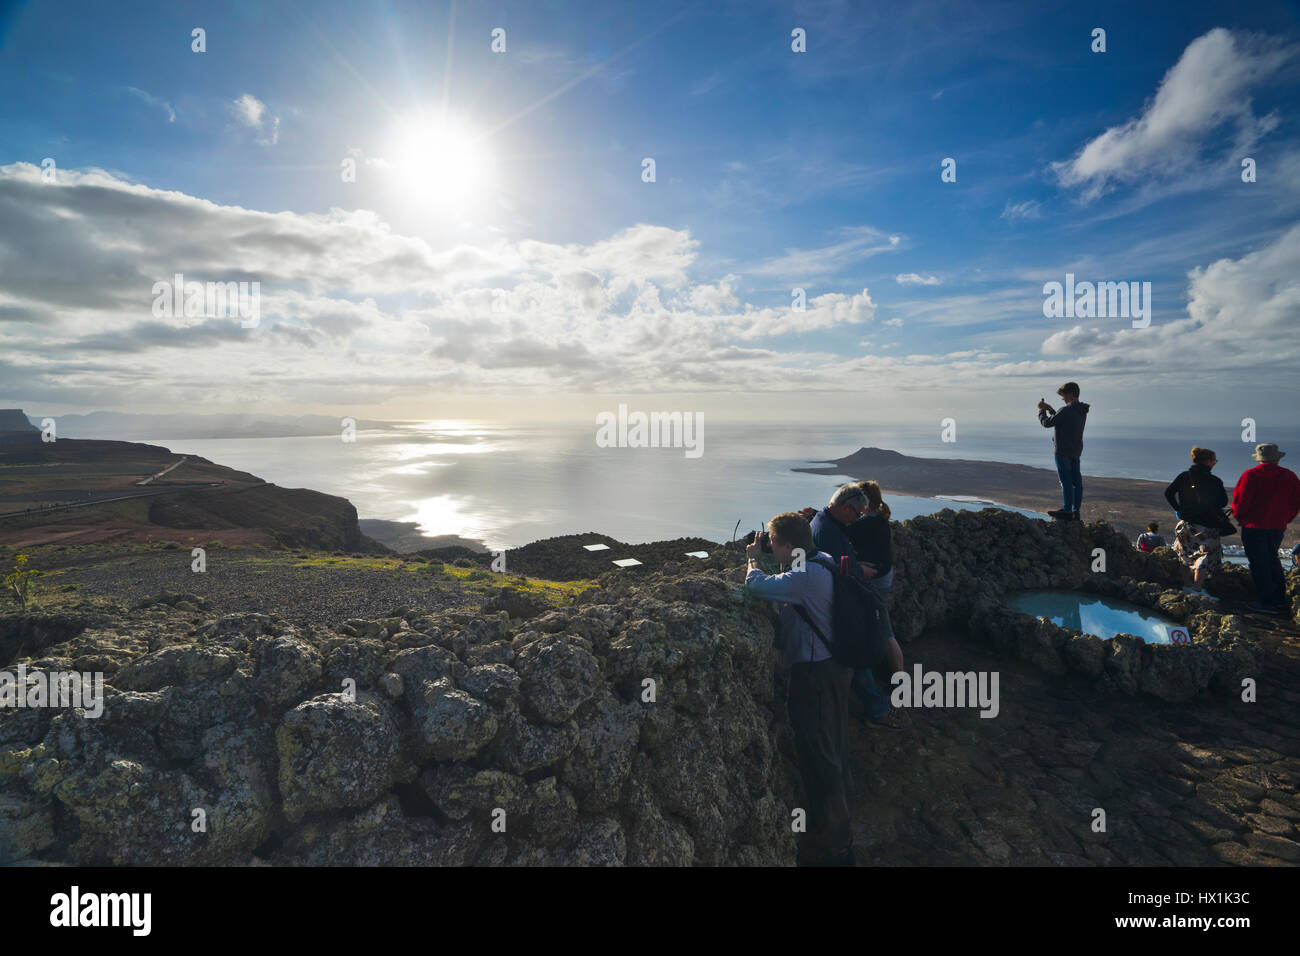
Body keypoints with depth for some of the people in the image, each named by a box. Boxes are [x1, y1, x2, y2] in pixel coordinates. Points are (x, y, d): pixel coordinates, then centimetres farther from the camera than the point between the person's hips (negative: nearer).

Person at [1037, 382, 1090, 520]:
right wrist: (1051, 410, 18)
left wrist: (1041, 410, 3)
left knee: (1066, 480, -6)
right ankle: (1076, 511, 15)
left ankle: (1067, 511, -3)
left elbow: (1046, 423, -13)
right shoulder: (1082, 411, 11)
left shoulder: (1066, 410, -19)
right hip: (1076, 451, 9)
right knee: (1076, 480, 9)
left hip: (1063, 451, -9)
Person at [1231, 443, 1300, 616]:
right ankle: (1280, 600, 21)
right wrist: (1284, 519, 18)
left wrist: (1239, 517, 6)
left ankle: (1268, 602, 0)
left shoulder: (1249, 475, -11)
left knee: (1259, 563, 0)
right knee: (1272, 560, 19)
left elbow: (1240, 501, -12)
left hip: (1254, 526, -5)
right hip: (1278, 527, 5)